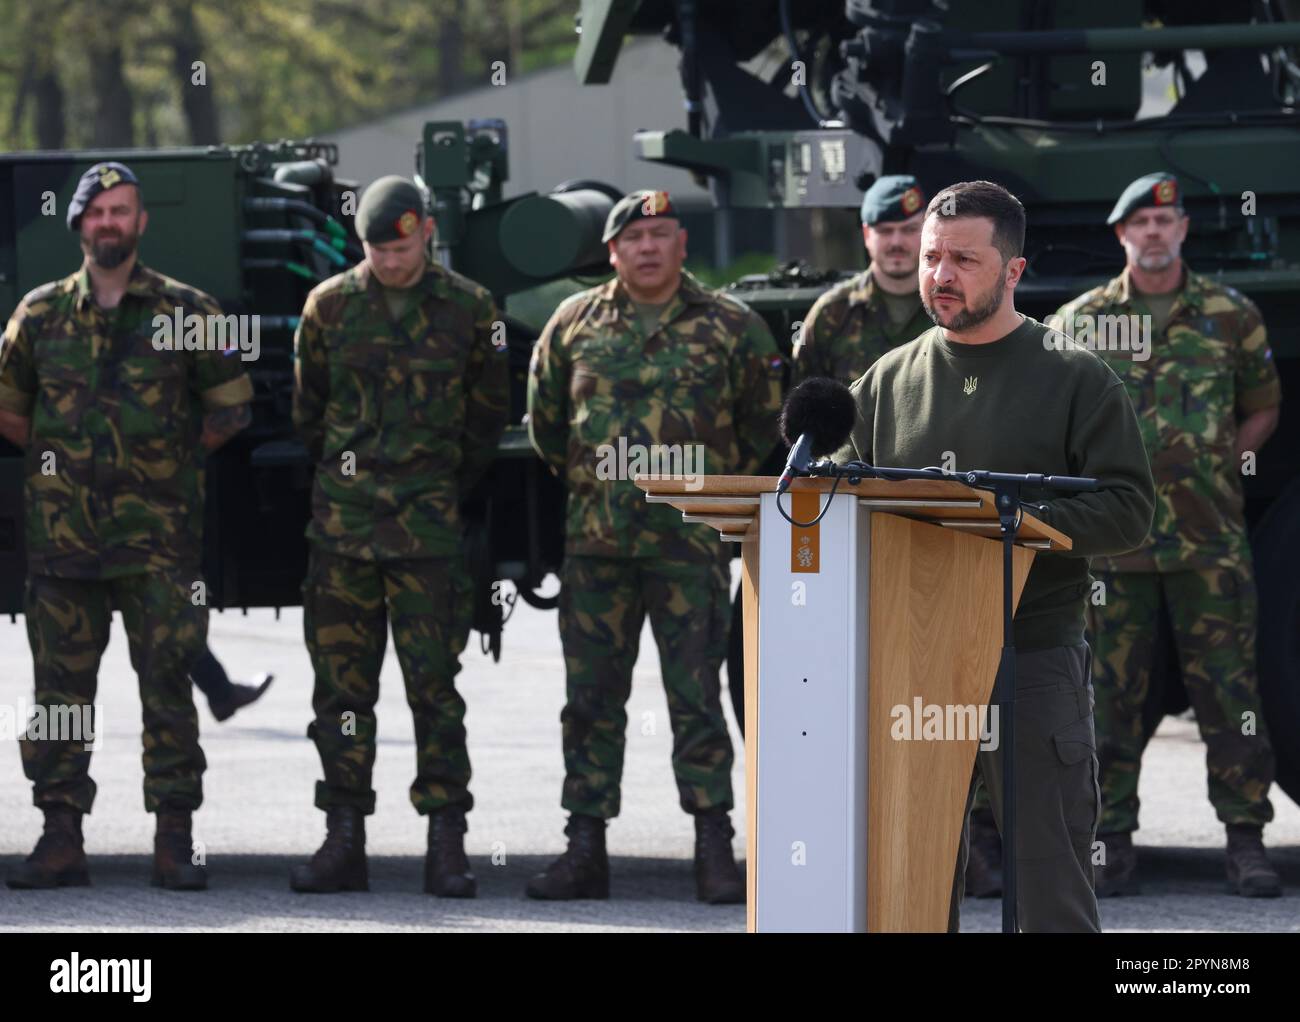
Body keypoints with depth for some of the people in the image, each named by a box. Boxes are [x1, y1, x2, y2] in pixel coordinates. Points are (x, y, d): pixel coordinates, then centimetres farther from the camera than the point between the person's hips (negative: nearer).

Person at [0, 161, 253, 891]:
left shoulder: (185, 313, 2)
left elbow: (231, 406, 11)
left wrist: (169, 461, 9)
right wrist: (62, 456, 13)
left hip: (158, 533, -2)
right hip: (63, 530, 2)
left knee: (168, 685, -2)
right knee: (61, 687, 2)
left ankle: (175, 842, 2)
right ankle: (62, 839, 7)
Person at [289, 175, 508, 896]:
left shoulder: (469, 310, 1)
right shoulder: (329, 306, 4)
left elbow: (488, 412, 13)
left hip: (427, 523, -2)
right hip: (342, 518, 2)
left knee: (433, 682, -5)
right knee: (341, 682, 3)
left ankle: (447, 847, -3)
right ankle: (344, 842, 7)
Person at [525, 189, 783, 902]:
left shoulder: (730, 328, 2)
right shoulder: (575, 325, 7)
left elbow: (765, 421, 12)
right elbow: (544, 417, 20)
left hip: (691, 543, -2)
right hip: (596, 543, 2)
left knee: (696, 696, -4)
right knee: (591, 697, 4)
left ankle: (714, 850, 0)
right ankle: (585, 849, 9)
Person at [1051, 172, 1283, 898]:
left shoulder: (1231, 315, 7)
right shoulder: (1081, 321, 7)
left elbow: (1263, 409, 16)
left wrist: (1217, 469, 4)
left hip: (1211, 541, 0)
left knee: (1230, 693, -2)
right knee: (1113, 696, 1)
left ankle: (1247, 841, 2)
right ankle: (1113, 844, 7)